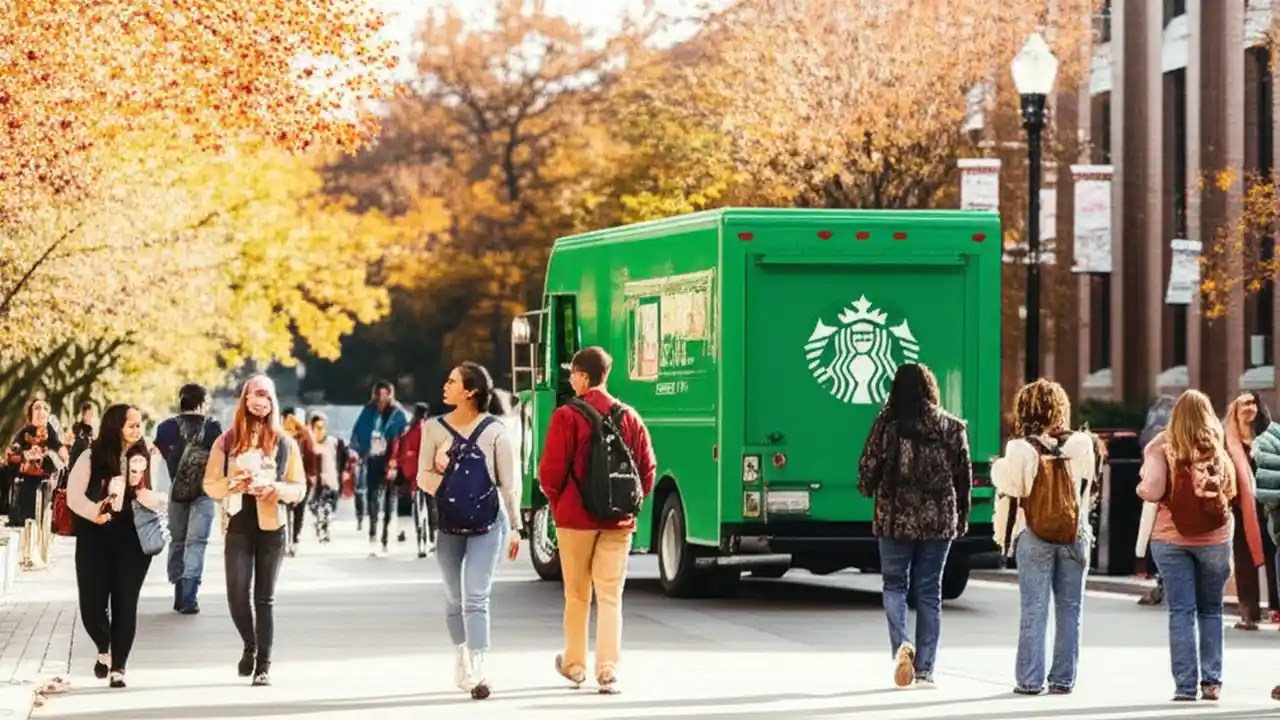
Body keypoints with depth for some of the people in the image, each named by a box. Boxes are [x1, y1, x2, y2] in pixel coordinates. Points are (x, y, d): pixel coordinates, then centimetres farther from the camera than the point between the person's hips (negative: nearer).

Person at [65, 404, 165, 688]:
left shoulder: (149, 458, 2)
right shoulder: (91, 457, -1)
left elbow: (163, 499, -1)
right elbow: (74, 495, -7)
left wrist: (141, 490, -21)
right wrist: (94, 512, -26)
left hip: (133, 540, 0)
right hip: (94, 539, 0)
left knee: (125, 604, 0)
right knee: (92, 603, -1)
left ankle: (118, 667, 9)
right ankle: (104, 650, 29)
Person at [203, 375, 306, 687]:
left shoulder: (285, 443, 3)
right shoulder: (227, 441, 3)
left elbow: (299, 488, 4)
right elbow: (210, 484, 4)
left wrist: (273, 488, -15)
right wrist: (233, 483, -16)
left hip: (272, 526, 0)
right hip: (239, 525, 0)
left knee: (265, 597, 3)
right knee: (237, 595, -3)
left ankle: (264, 665, 7)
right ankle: (250, 646, 25)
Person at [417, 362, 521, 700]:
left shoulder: (494, 431, -8)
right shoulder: (435, 429, 1)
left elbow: (509, 482, -3)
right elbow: (423, 477, 2)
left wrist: (515, 527, -2)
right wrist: (447, 484, -17)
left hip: (488, 525, -4)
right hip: (449, 526, 4)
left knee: (476, 598, -12)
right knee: (454, 600, 13)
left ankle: (477, 671, -15)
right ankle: (463, 661, 30)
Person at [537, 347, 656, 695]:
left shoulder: (567, 416, -10)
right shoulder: (630, 417, 3)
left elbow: (551, 470, -11)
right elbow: (647, 468, 4)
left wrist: (556, 500, 8)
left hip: (575, 518, -3)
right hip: (618, 522, 3)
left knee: (577, 594, 12)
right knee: (610, 595, 3)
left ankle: (574, 664, 25)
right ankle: (608, 671, -7)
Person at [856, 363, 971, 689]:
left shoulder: (887, 424, -8)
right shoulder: (952, 427, 0)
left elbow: (868, 466, -4)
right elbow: (964, 475, 4)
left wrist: (868, 491, 19)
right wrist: (961, 519, 16)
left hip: (896, 518, -2)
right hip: (939, 520, 2)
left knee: (895, 584, 13)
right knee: (929, 591, 9)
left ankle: (901, 644, -13)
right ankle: (925, 670, 9)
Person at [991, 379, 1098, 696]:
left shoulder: (1020, 449, -9)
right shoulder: (1080, 444, -2)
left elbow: (1010, 492, -5)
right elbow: (1089, 486, 8)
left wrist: (1002, 534, 5)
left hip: (1034, 536, -2)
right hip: (1075, 535, 2)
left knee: (1034, 609, 2)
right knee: (1070, 609, 8)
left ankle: (1030, 679, 2)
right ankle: (1063, 679, 9)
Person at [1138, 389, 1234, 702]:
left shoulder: (1162, 448, -7)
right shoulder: (1220, 453, 1)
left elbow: (1151, 491, -14)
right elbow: (1232, 493, 7)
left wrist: (1142, 488, 6)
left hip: (1171, 538, -2)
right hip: (1215, 538, 2)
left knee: (1181, 612, 0)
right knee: (1211, 610, 14)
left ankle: (1185, 686, -3)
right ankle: (1212, 681, 10)